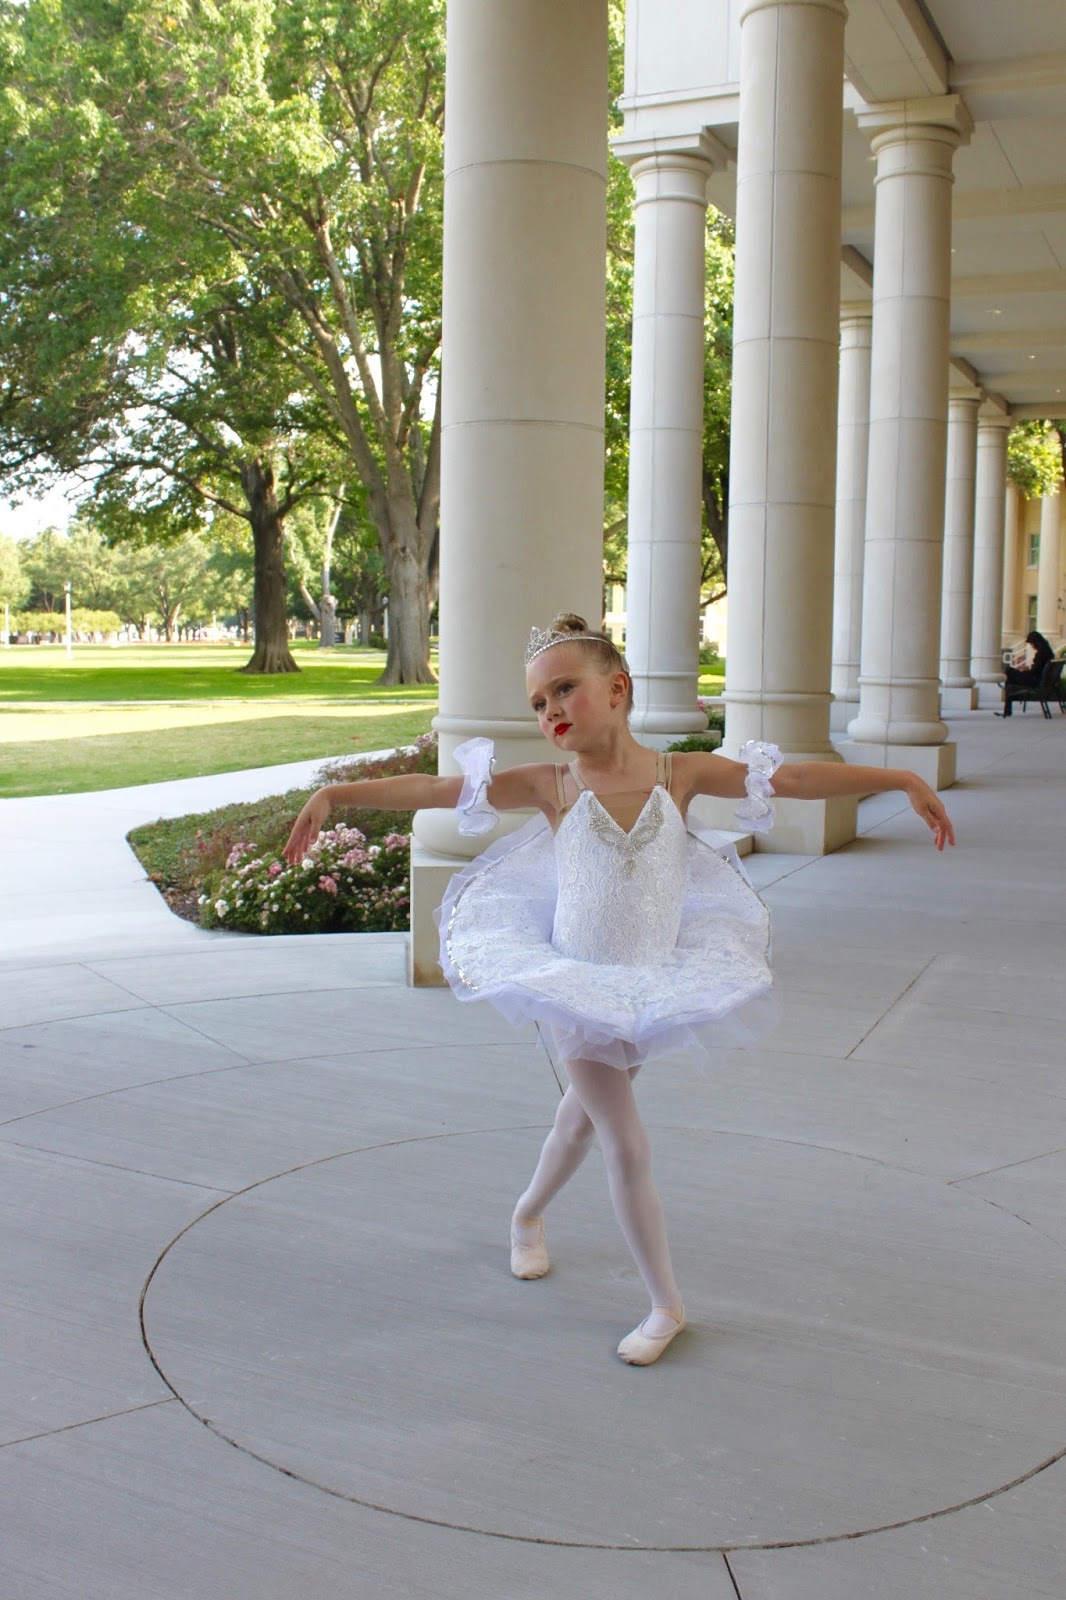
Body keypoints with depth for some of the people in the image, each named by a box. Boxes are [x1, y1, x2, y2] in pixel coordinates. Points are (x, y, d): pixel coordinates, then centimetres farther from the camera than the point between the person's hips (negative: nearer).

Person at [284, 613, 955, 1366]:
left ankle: (529, 1213, 52)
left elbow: (797, 778, -9)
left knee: (584, 1115, 23)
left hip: (652, 986, 3)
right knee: (629, 1147, -2)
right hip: (575, 986, -3)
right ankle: (667, 1307, 15)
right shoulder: (551, 785, -14)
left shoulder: (679, 774, -10)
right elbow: (433, 788, -17)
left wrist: (904, 780, -9)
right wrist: (337, 794, -24)